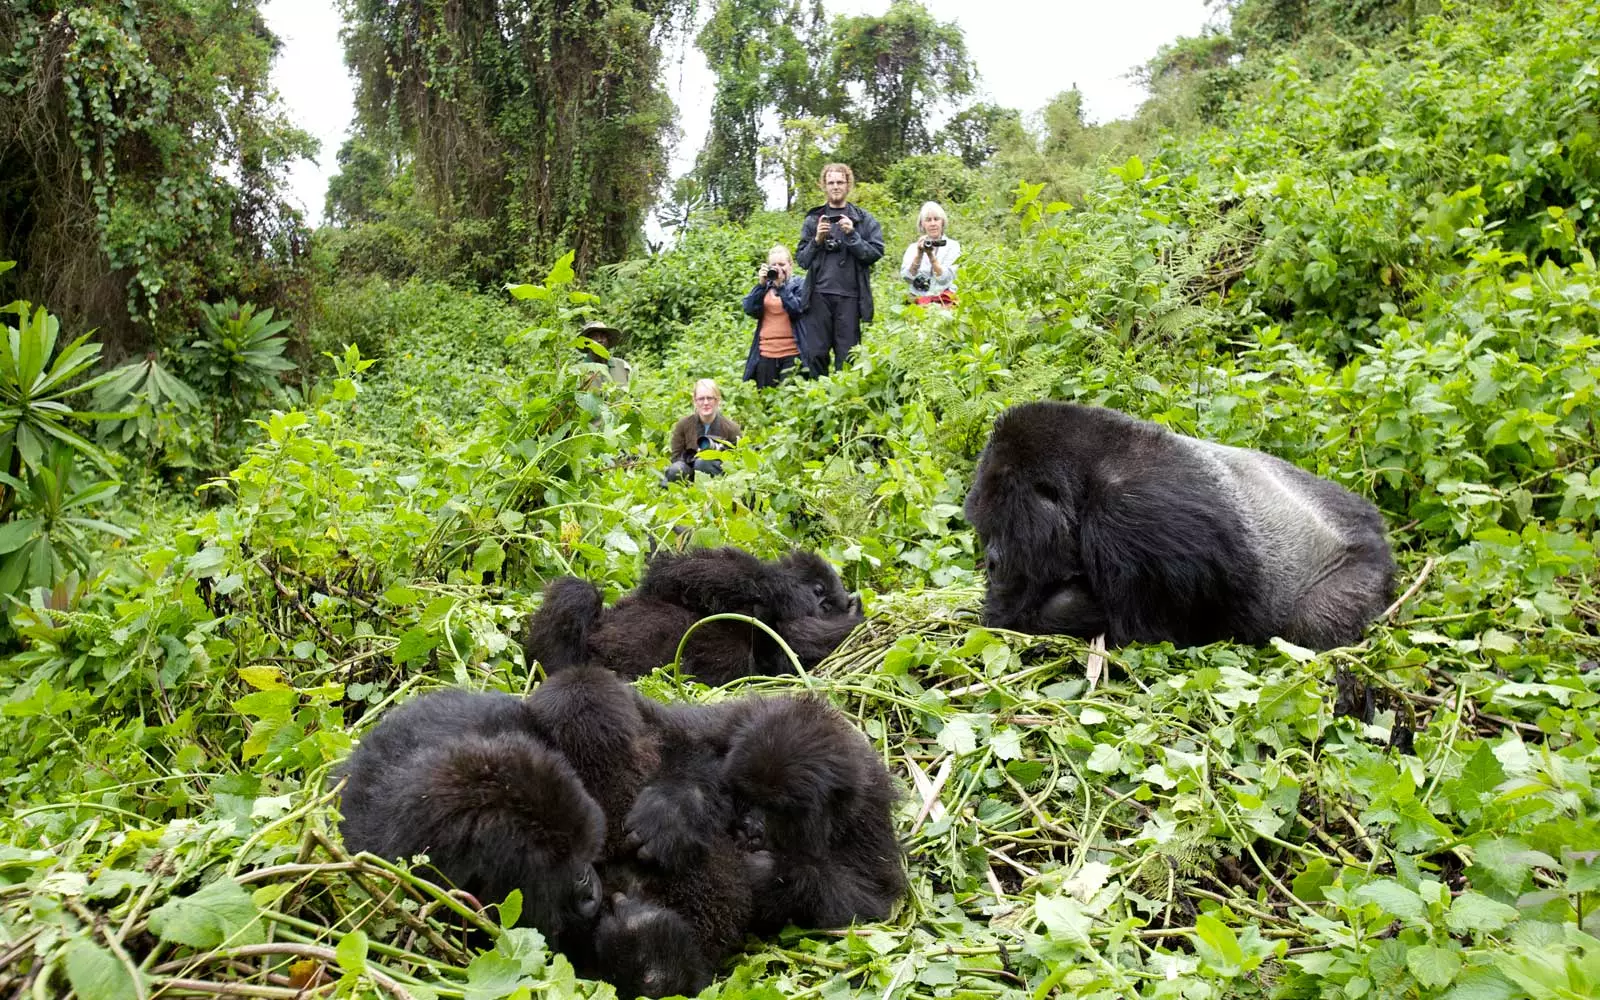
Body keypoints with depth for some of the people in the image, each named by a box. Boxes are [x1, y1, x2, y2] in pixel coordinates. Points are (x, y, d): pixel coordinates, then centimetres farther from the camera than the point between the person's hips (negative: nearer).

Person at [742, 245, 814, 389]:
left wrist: (782, 285, -15)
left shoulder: (800, 284, 3)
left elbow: (796, 309, -13)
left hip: (791, 353, -4)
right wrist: (761, 284, -8)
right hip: (765, 352, 4)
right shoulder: (765, 285, 14)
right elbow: (749, 309, -1)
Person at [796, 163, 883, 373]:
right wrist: (817, 240, -5)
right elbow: (802, 259, 11)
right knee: (816, 352, -2)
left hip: (850, 295, -1)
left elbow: (876, 252, 1)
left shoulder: (865, 220, 9)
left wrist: (852, 235, -10)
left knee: (847, 355, -1)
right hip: (819, 294, 1)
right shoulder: (813, 220, 13)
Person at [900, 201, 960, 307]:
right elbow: (907, 277, -4)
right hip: (918, 301, 1)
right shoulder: (913, 247, 10)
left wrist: (931, 255, -15)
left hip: (944, 301, -1)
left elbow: (944, 279, -7)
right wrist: (919, 254, -15)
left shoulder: (952, 246, 6)